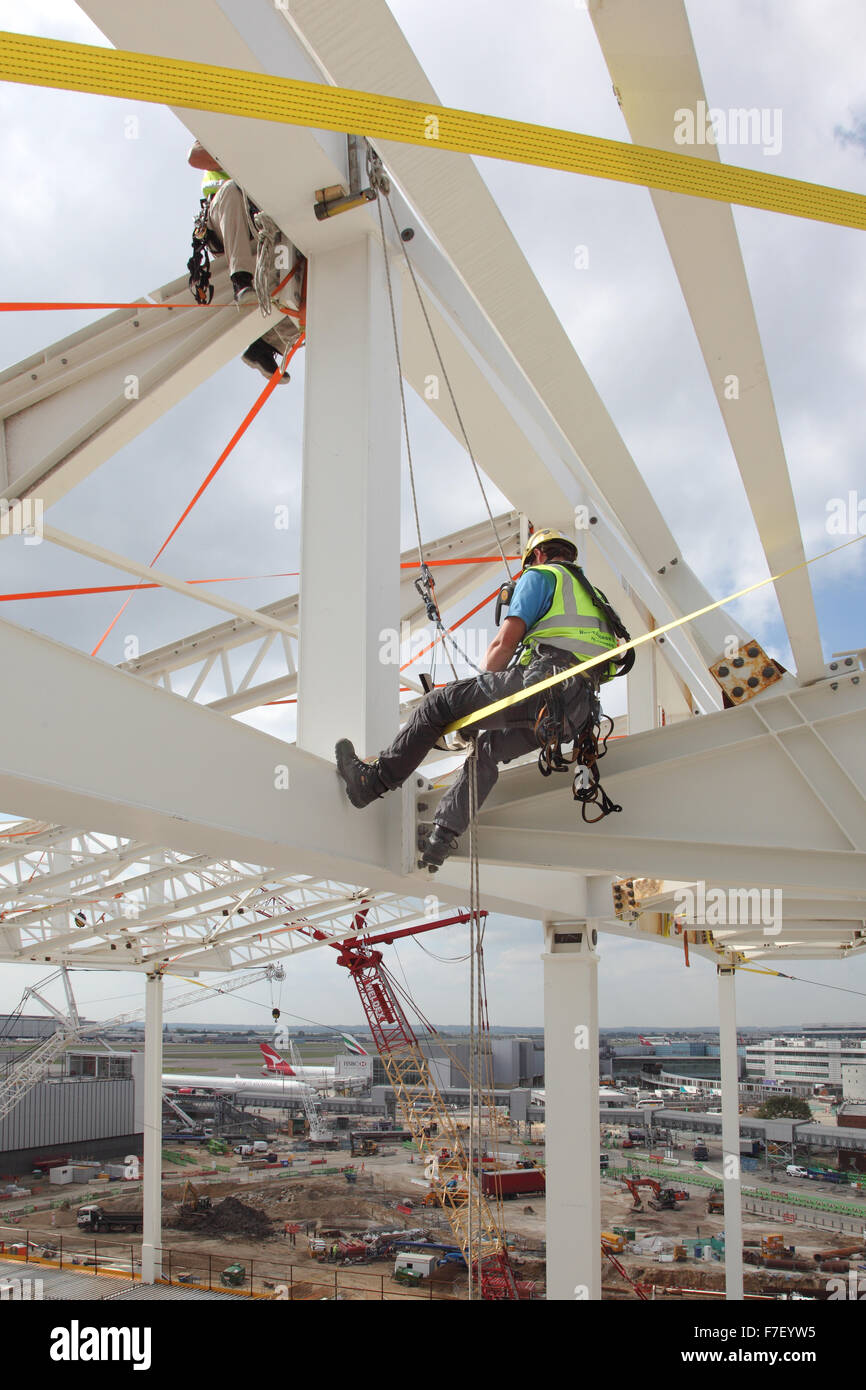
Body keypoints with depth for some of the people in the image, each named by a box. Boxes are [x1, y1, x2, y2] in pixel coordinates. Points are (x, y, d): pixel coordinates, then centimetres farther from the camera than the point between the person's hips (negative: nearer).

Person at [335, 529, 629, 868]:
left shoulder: (539, 576, 11)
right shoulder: (592, 595, 35)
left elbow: (504, 643, -1)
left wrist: (481, 688, 15)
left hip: (541, 685, -8)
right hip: (575, 714, 8)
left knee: (438, 704, 3)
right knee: (487, 748, 21)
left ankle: (373, 780, 8)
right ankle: (437, 843, 14)